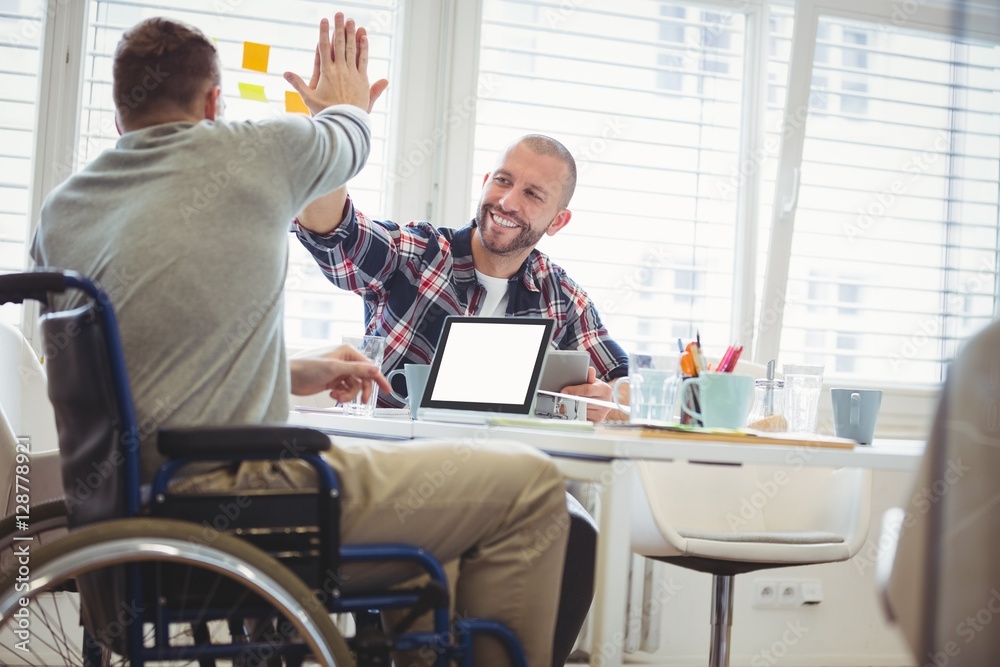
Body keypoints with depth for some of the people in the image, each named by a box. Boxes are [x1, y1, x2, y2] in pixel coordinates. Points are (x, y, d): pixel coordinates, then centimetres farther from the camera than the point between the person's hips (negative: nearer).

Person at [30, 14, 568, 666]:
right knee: (529, 483, -2)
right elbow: (348, 144, 18)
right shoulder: (252, 151, -5)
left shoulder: (58, 213, 12)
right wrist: (346, 106, 42)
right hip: (234, 498, -8)